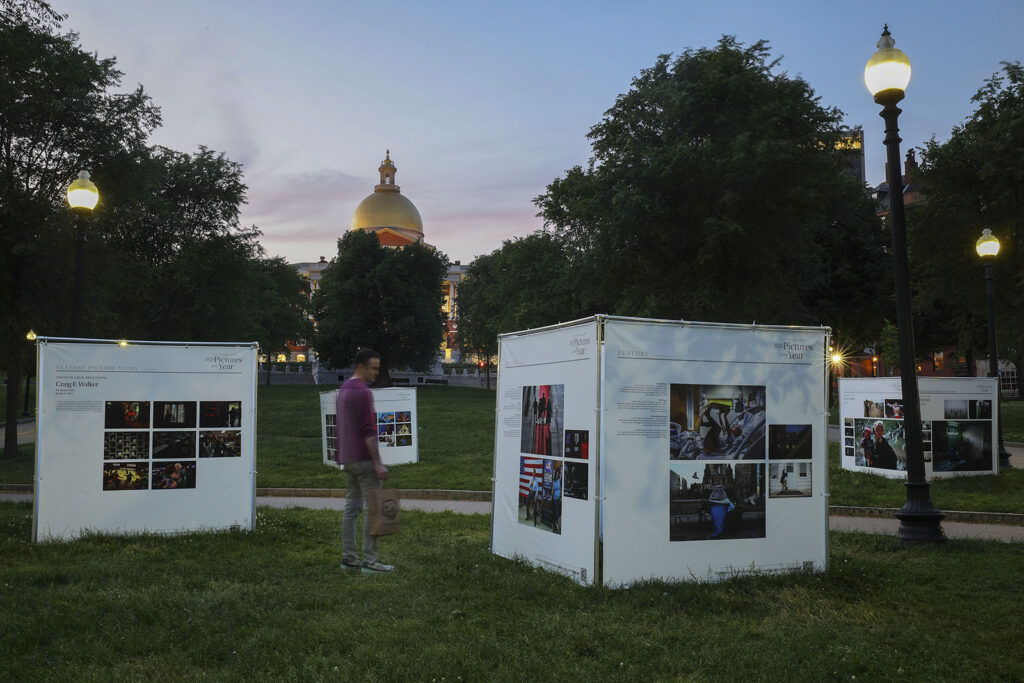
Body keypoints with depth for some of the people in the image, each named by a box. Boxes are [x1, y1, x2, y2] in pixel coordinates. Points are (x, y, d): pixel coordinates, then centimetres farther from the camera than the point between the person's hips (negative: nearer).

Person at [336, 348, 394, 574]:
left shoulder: (343, 389, 14)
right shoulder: (363, 392, -16)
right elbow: (369, 430, -20)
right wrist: (378, 463, -19)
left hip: (347, 458, 9)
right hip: (364, 459, -9)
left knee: (351, 507, 11)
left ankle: (348, 557, 15)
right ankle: (369, 561, -3)